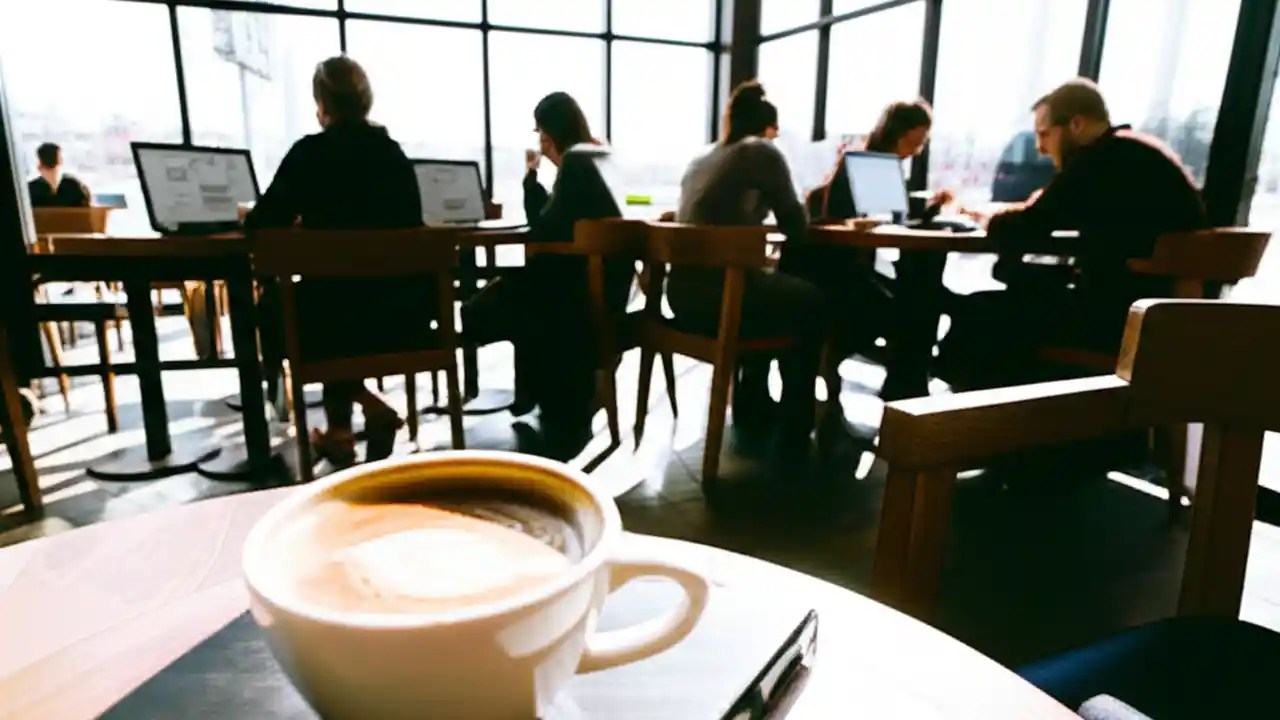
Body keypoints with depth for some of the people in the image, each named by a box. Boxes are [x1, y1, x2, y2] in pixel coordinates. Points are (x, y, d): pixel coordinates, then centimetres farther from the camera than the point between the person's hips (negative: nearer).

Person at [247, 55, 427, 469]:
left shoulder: (310, 152, -5)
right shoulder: (393, 152, 8)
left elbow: (260, 226, -4)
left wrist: (303, 217, 19)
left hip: (337, 317, -4)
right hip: (406, 315, 4)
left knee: (271, 308, 27)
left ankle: (360, 400, 14)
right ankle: (341, 426, 32)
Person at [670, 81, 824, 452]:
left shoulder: (700, 160, 18)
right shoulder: (762, 152, -1)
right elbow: (795, 227, 5)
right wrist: (796, 207, 26)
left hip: (682, 293, 8)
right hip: (720, 294, -7)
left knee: (770, 288, 36)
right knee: (810, 301, 21)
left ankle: (751, 401, 44)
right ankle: (795, 427, 26)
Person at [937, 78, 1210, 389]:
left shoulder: (1103, 157, -14)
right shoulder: (1134, 153, 16)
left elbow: (1025, 228, -12)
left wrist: (993, 221, 8)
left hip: (1125, 315, -10)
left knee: (977, 312, -7)